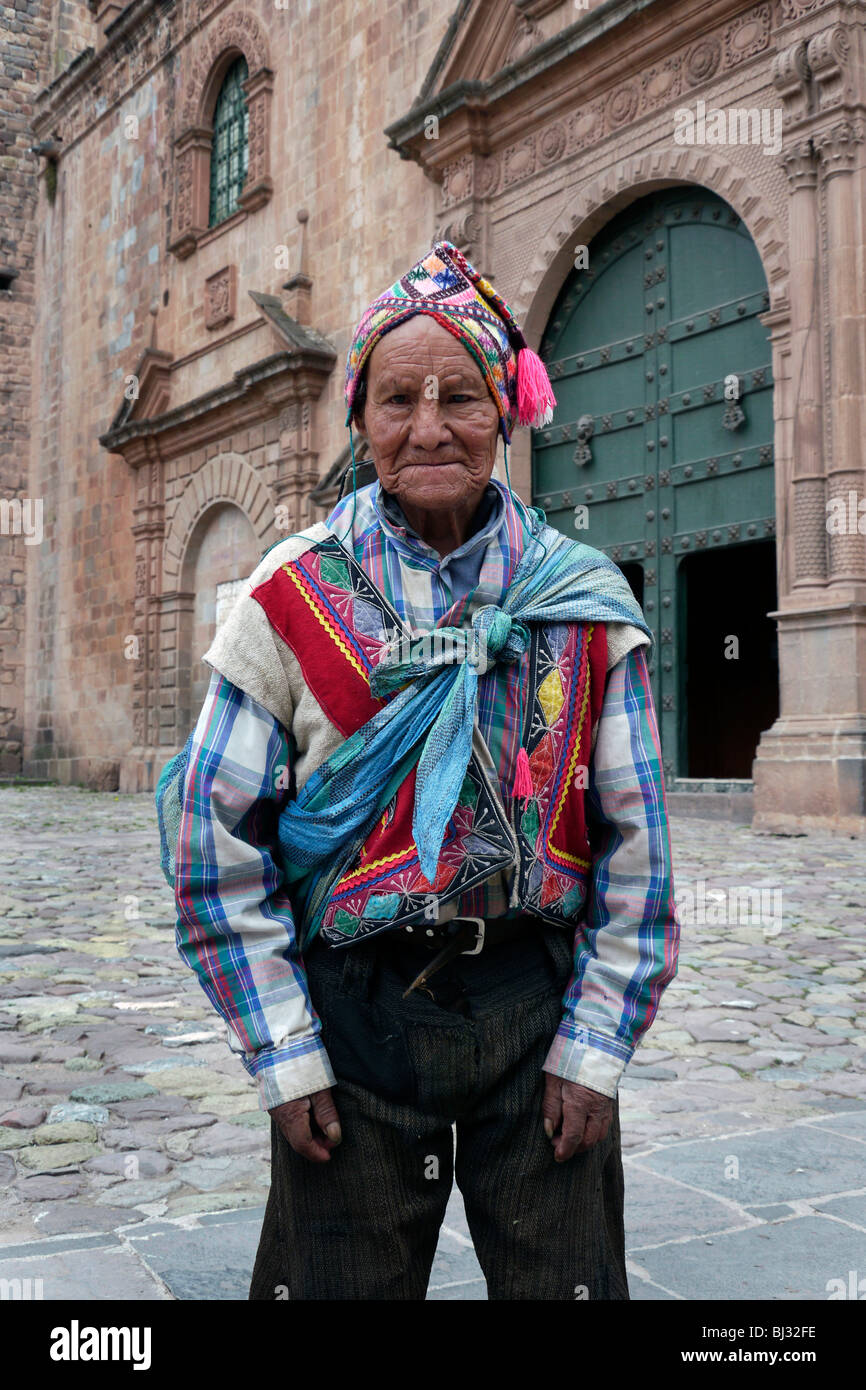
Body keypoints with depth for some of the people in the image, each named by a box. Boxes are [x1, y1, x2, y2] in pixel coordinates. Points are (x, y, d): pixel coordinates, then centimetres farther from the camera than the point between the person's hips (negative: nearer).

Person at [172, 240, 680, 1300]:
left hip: (539, 1008, 1)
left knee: (567, 1281, 12)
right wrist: (284, 1055, -5)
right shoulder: (291, 599, -3)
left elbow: (634, 843, 2)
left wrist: (593, 1047, -2)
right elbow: (217, 849, -3)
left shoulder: (585, 600, 0)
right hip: (351, 1009, -1)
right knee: (339, 1279, 13)